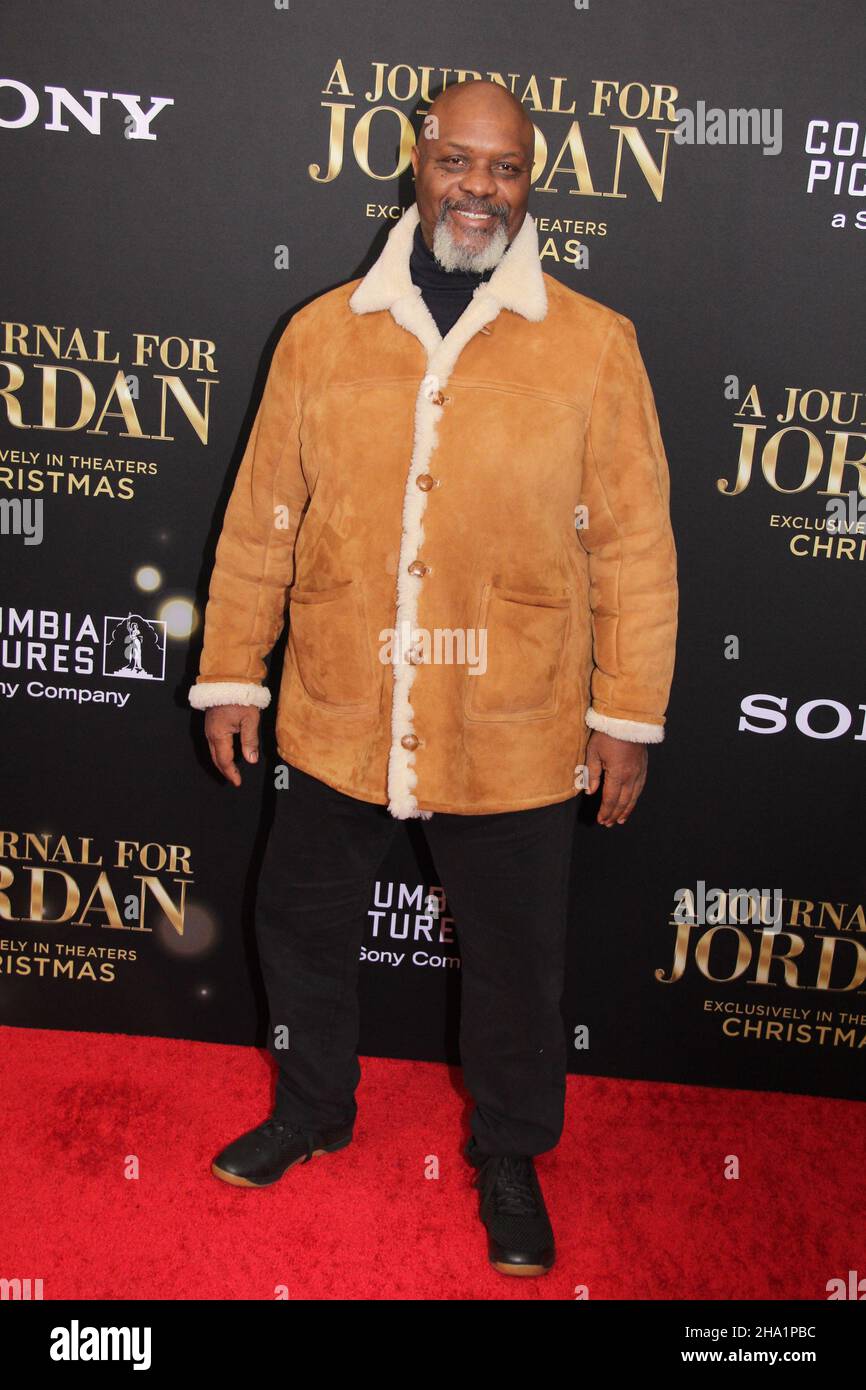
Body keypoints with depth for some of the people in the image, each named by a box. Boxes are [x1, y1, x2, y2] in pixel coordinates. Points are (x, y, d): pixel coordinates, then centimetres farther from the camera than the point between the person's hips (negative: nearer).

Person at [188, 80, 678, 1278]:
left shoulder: (594, 344, -4)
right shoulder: (320, 333, 2)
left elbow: (635, 542, -3)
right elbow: (260, 519, 5)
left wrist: (628, 712, -3)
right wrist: (230, 674, 7)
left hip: (514, 735, -2)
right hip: (337, 719, 3)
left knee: (515, 959, 13)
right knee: (302, 921, 19)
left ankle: (509, 1157, 39)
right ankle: (312, 1109, 46)